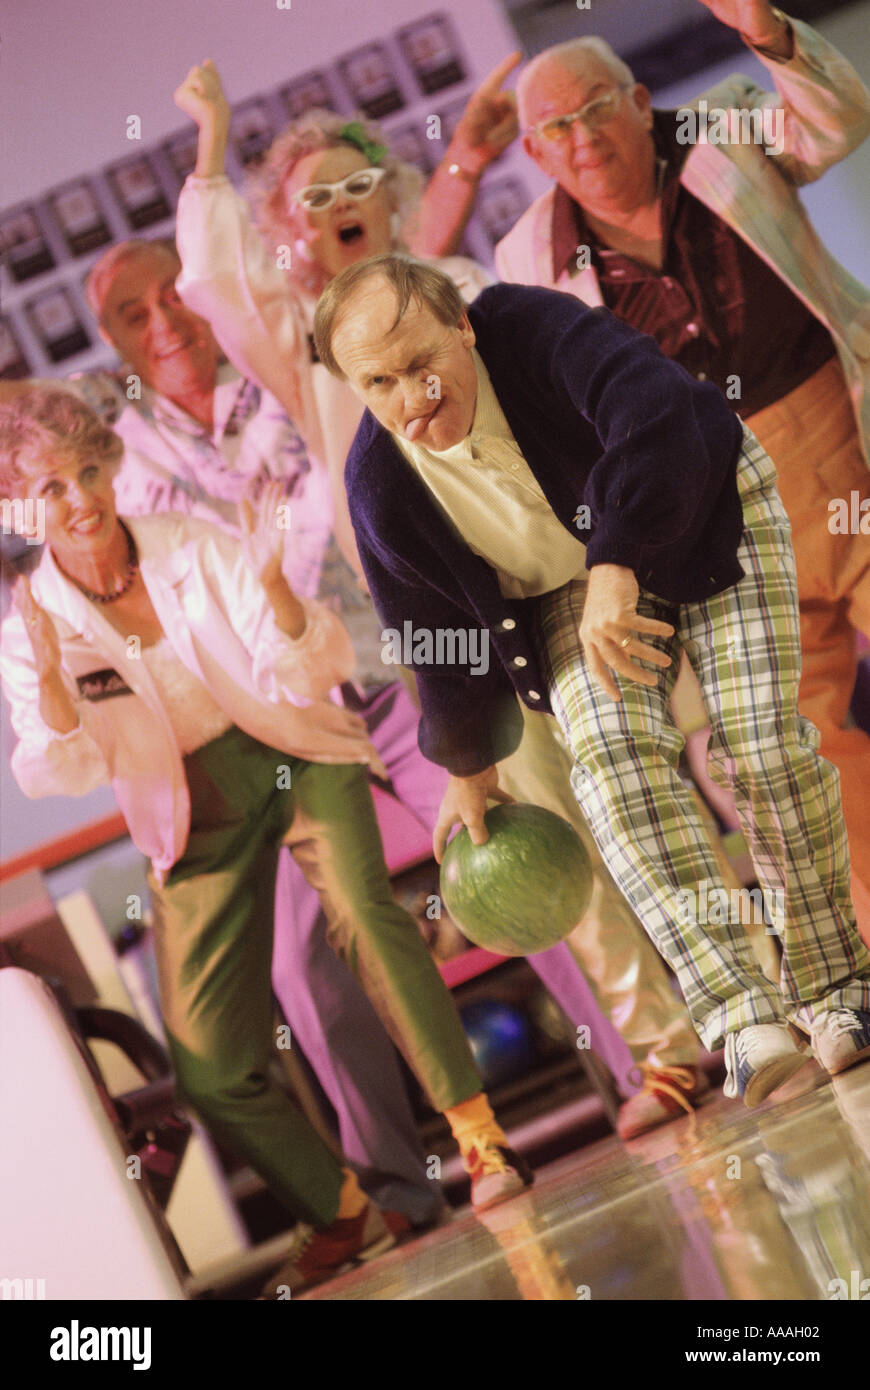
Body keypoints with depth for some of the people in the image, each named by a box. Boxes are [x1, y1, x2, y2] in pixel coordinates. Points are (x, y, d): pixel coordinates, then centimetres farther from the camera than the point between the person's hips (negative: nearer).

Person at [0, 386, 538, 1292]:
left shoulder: (198, 549, -9)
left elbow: (310, 677, -13)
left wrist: (271, 586, -31)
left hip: (294, 760, -1)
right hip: (197, 824, 2)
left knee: (359, 909, -33)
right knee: (212, 1071, -4)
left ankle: (482, 1145, -30)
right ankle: (342, 1217, 18)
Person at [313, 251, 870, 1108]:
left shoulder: (536, 328, -30)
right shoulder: (381, 484, -18)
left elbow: (659, 416, -45)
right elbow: (437, 639, -4)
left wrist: (618, 567, -52)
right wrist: (467, 768, 7)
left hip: (706, 510, -2)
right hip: (571, 583, 3)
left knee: (762, 742, -15)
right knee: (612, 748, -23)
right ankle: (740, 1016, -31)